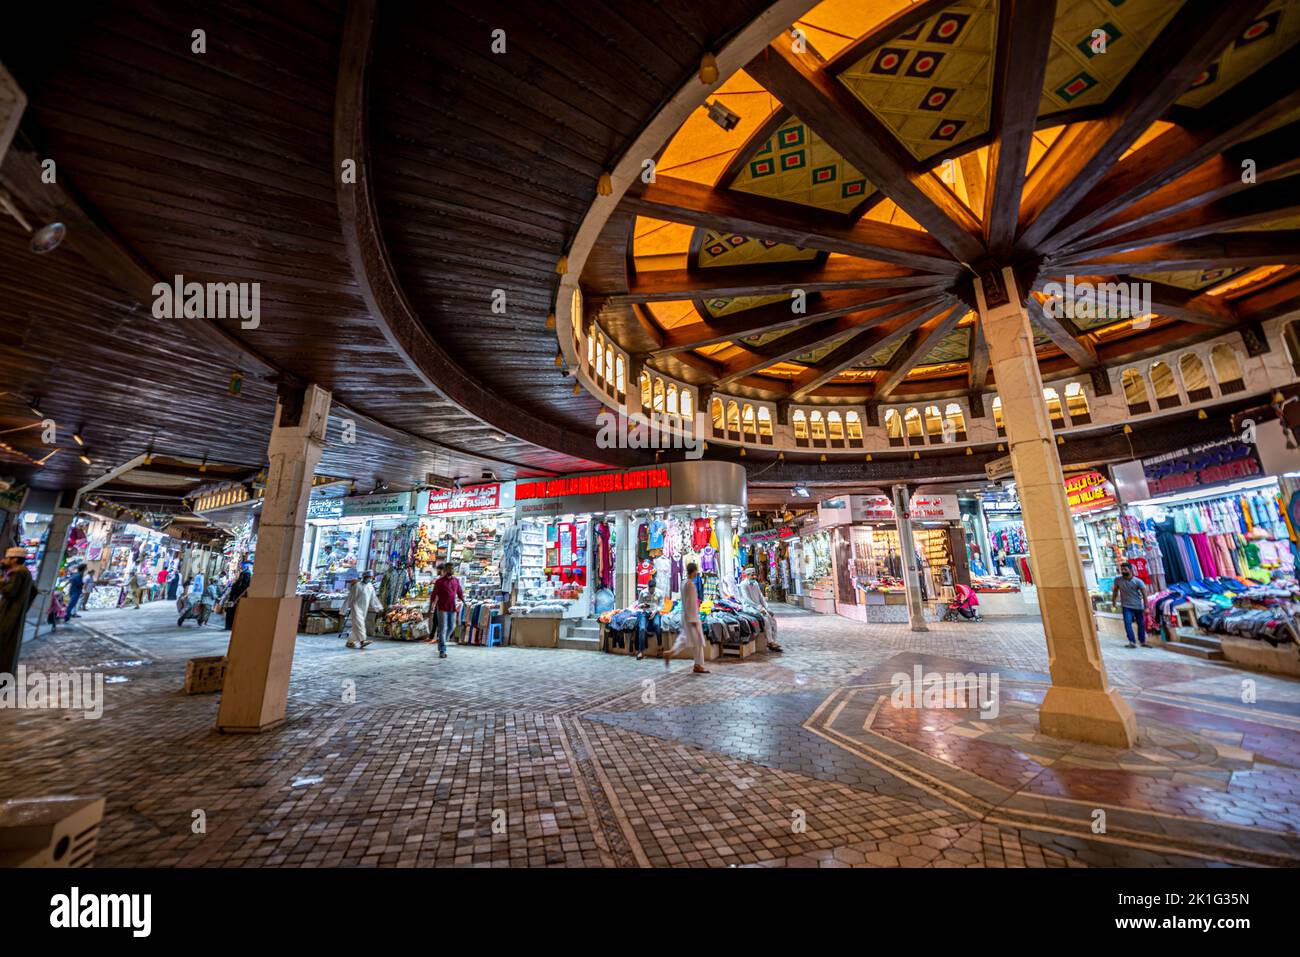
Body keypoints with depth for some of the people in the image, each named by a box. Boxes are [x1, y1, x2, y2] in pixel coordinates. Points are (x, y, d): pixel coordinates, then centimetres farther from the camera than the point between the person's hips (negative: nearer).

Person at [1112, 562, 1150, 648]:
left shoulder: (1138, 581, -11)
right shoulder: (1118, 580, -5)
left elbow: (1144, 594, -12)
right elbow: (1115, 591, 7)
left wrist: (1146, 607, -19)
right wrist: (1113, 603, 8)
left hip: (1138, 606, 0)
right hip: (1126, 606, 0)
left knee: (1141, 624, 10)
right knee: (1127, 623, -13)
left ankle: (1142, 641, 25)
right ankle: (1131, 641, -10)